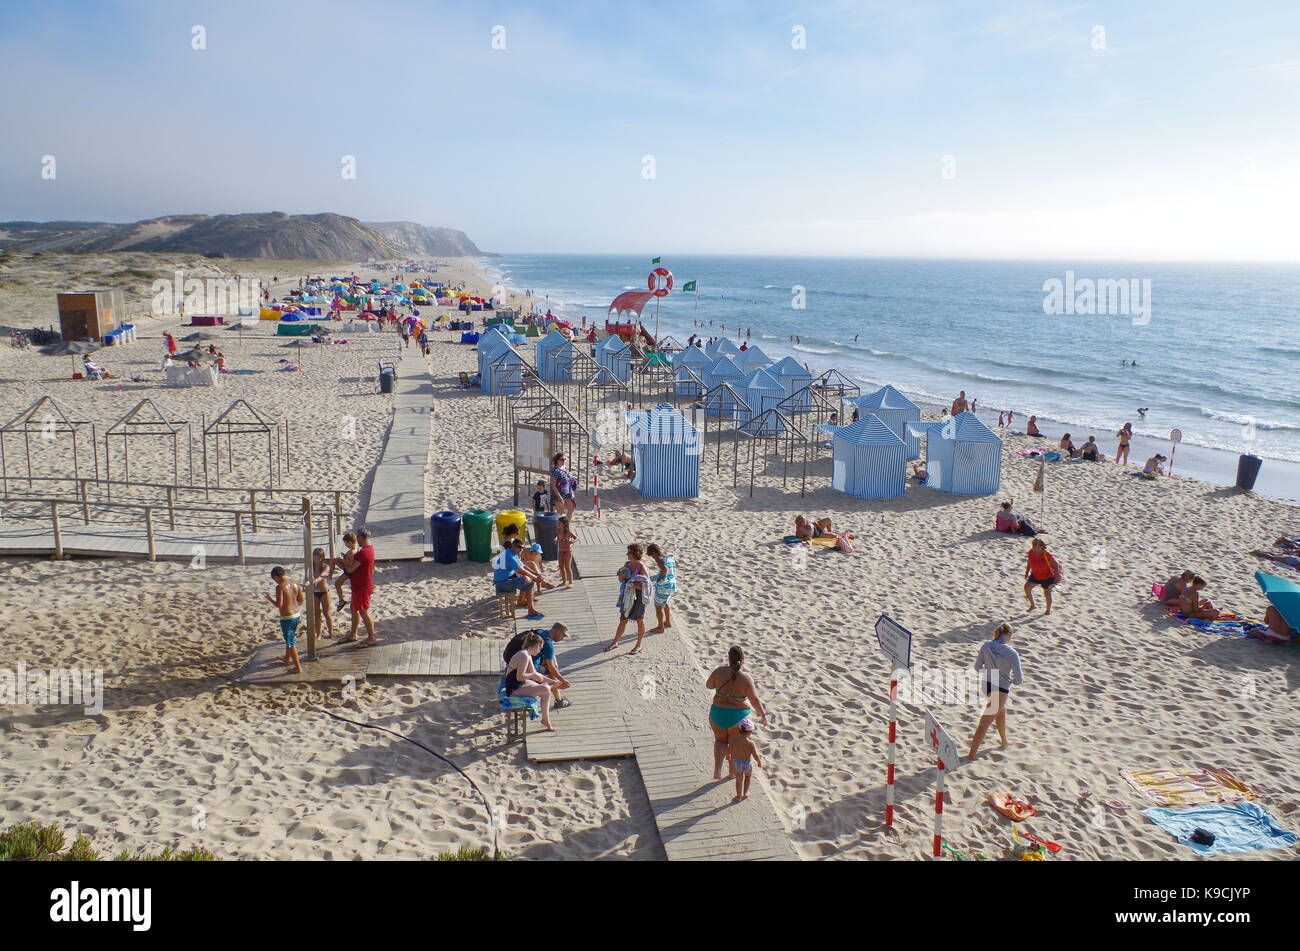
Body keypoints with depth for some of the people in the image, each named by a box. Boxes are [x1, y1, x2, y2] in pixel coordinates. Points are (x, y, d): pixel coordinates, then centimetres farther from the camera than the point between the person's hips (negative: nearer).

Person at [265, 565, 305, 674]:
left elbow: (279, 604, -22)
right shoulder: (295, 585, 1)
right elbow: (301, 600, 8)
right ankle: (287, 658, 49)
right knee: (290, 638, 28)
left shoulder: (280, 587, -19)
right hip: (297, 615, 7)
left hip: (287, 618, -7)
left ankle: (298, 667, 5)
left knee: (290, 642, 2)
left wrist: (270, 599, -5)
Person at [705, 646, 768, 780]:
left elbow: (709, 685, 2)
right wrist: (763, 715, -3)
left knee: (720, 740, 25)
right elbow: (755, 700, -16)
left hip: (717, 714, 1)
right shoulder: (746, 678, -21)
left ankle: (717, 769, 12)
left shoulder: (720, 672, -15)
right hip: (737, 717, -1)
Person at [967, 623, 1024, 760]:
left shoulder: (986, 646, -9)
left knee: (1002, 712, 32)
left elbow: (977, 667, 1)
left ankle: (1005, 743, 53)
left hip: (987, 685, 7)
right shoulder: (1012, 653, -22)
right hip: (1001, 690, -7)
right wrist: (1012, 680, 2)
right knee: (985, 723, 0)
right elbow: (1019, 680, -20)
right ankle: (972, 754, 7)